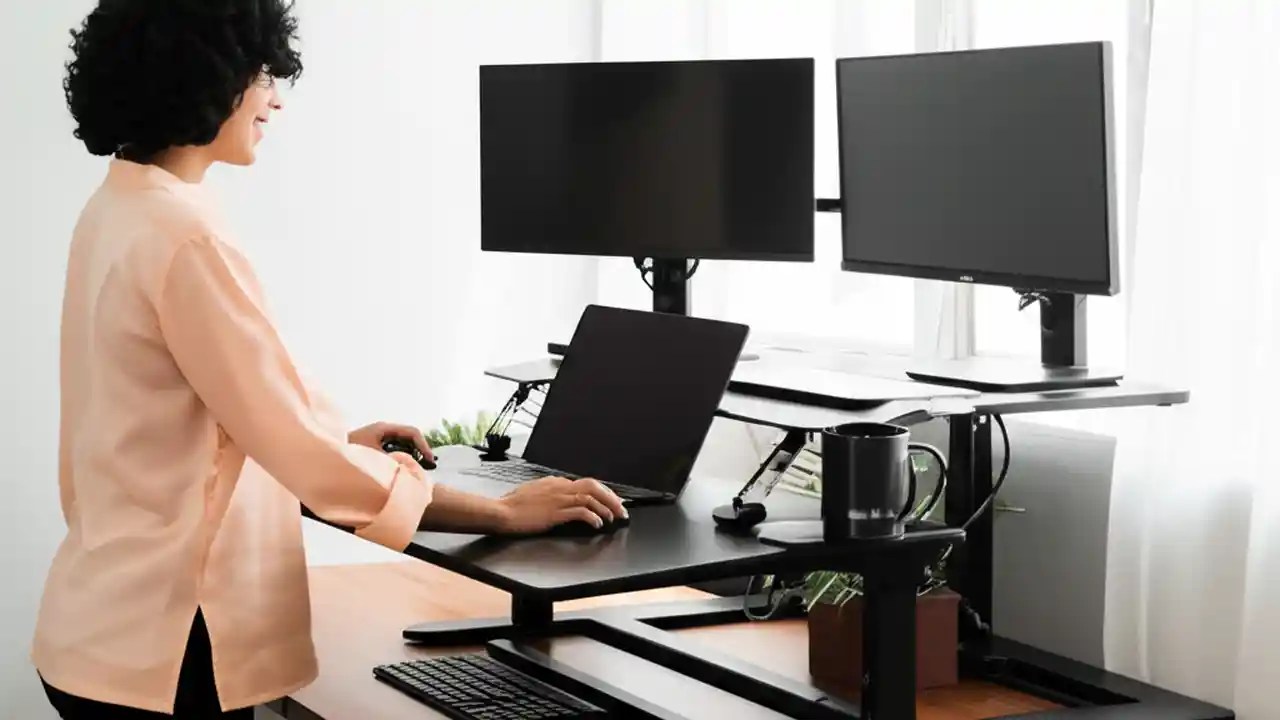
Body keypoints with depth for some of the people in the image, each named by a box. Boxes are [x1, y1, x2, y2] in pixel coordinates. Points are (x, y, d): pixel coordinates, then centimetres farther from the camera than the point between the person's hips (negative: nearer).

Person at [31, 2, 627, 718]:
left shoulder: (118, 211, 8)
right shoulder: (184, 238, -22)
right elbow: (304, 454, -22)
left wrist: (339, 443, 19)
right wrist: (503, 513, -15)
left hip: (114, 622, 9)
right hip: (157, 648, -9)